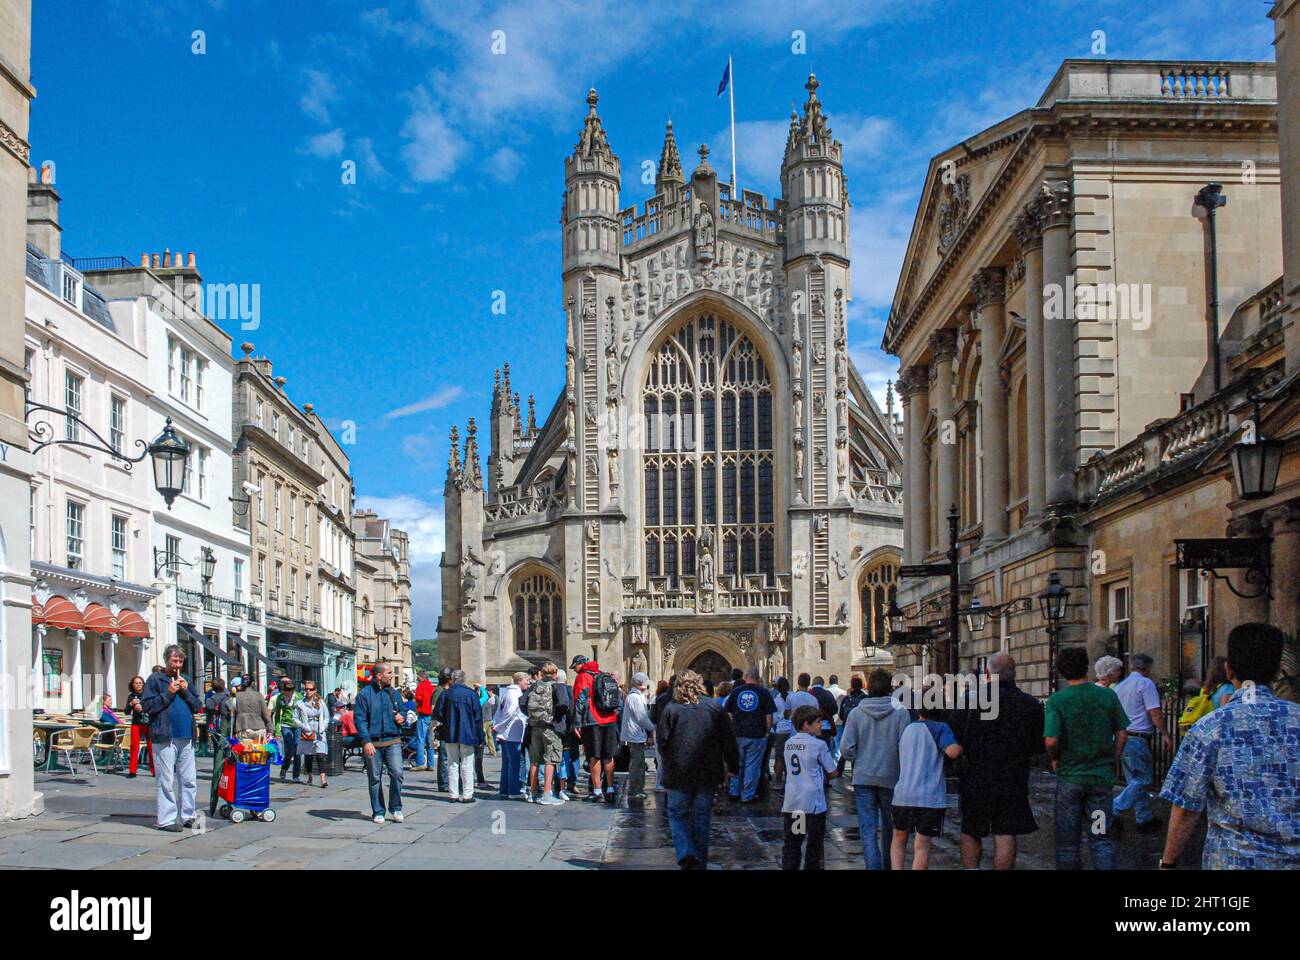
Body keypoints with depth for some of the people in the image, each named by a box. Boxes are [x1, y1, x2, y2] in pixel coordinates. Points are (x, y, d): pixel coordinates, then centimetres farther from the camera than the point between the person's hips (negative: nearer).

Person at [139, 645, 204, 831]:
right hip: (165, 738, -5)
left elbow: (198, 706, 15)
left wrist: (186, 691, 0)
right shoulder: (155, 679, 2)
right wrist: (168, 693, -11)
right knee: (166, 781, -4)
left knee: (189, 781, 7)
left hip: (186, 738, 5)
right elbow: (146, 705, -7)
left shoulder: (185, 679, 19)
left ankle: (188, 816, 15)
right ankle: (166, 820, 0)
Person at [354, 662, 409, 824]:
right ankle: (378, 812, 15)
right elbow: (360, 719, -7)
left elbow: (401, 712, 25)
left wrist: (402, 718, 0)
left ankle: (395, 808, 6)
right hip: (373, 743, -3)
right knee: (375, 778, 4)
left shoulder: (393, 693, 12)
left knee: (397, 773, -10)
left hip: (393, 741, 3)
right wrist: (366, 741, -16)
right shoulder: (365, 694, -3)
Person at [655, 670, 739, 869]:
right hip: (708, 773, 2)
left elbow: (662, 740, -6)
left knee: (677, 815, 8)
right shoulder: (714, 706, 2)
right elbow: (728, 739, 4)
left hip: (679, 773, -2)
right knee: (701, 818, 12)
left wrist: (667, 766, 10)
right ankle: (700, 863, 15)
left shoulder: (671, 708, -6)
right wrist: (733, 766, 14)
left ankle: (685, 853, -13)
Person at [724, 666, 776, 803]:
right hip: (757, 735, -3)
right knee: (752, 765, 4)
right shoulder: (763, 692, -4)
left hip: (738, 734, 3)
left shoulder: (735, 691, 2)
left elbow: (727, 713, 6)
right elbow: (769, 716, -5)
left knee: (737, 764, 16)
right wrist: (766, 731, 7)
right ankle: (748, 795, 7)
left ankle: (734, 792, 23)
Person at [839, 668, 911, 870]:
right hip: (891, 777, 1)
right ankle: (887, 865, 30)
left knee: (868, 829, 0)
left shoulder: (856, 713, -4)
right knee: (889, 827, 18)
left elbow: (846, 748, -8)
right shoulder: (900, 712, -7)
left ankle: (874, 866, -12)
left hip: (863, 778, 0)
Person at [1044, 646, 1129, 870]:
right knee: (1101, 838, 9)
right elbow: (1122, 734, 1)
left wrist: (1055, 760, -1)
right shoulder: (1108, 696, -3)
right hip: (1102, 776, 2)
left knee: (1067, 841, 11)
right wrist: (1111, 762, 13)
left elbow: (1051, 741, -20)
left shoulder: (1057, 700, -12)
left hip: (1069, 776, -2)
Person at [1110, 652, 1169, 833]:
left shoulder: (1119, 686, 16)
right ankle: (1111, 810, -14)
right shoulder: (1146, 683, -7)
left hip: (1121, 737, 9)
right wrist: (1164, 734, -2)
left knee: (1135, 781, 14)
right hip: (1138, 739, -9)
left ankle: (1145, 819, 17)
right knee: (1142, 781, -5)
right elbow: (1155, 713, -12)